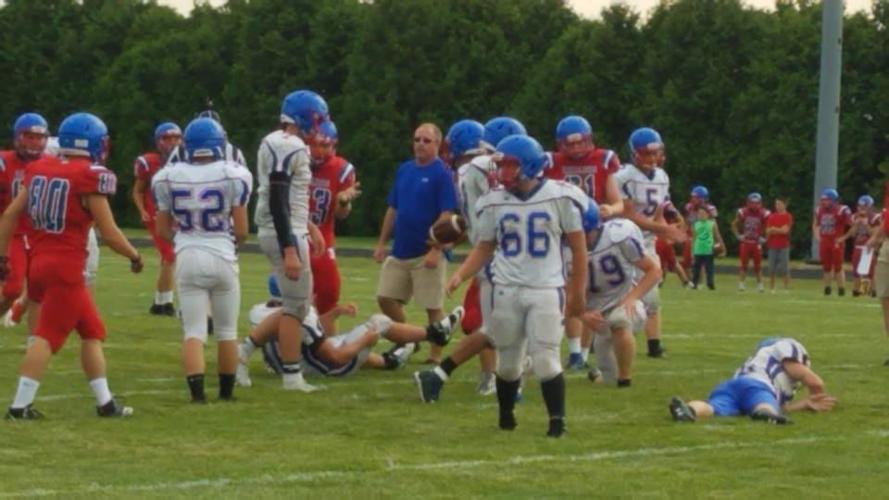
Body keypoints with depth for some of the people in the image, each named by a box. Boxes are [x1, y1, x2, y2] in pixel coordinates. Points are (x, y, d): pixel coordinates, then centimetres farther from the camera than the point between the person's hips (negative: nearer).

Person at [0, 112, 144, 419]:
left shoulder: (39, 169, 8)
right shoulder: (90, 177, -11)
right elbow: (109, 233, -9)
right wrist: (134, 256, 7)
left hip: (38, 263, 8)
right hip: (66, 268, -8)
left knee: (92, 330, 16)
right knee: (48, 335, -4)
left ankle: (105, 402, 18)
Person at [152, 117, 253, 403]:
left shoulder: (168, 179, -1)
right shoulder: (233, 176, -7)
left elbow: (163, 230, 7)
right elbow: (241, 231, -4)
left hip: (188, 259, 1)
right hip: (223, 258, -1)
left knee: (194, 331, 2)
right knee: (227, 330, 14)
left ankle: (197, 391, -14)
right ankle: (226, 391, 23)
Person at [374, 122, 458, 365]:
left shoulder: (442, 174, -10)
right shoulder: (405, 170, 12)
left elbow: (446, 215, -15)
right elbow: (393, 210, 17)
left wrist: (435, 250, -21)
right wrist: (381, 243, 13)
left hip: (427, 254, -7)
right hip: (400, 252, 7)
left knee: (433, 307, 1)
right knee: (386, 298, 8)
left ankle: (435, 356, 10)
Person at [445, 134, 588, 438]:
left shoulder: (560, 197, -5)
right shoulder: (495, 202, 3)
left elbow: (578, 247, 2)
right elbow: (484, 248, 11)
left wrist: (577, 294, 2)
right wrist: (460, 276, -5)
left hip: (546, 290, -3)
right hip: (506, 291, 3)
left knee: (545, 361, -10)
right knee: (507, 361, 9)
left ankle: (557, 421, 0)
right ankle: (506, 417, 26)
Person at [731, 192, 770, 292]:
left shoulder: (763, 214, -7)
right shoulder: (743, 212, -4)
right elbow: (734, 225, 8)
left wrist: (764, 238, -3)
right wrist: (738, 235, -1)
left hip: (757, 243, 0)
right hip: (745, 242, 0)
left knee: (758, 265, 4)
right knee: (744, 264, 2)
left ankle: (760, 284, 14)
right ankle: (741, 283, 7)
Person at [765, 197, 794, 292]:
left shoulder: (788, 217, -3)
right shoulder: (772, 216, 10)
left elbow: (785, 230, -12)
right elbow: (768, 231, 5)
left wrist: (774, 229, -4)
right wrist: (779, 230, -10)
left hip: (783, 246, -4)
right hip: (773, 246, 4)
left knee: (784, 268, -4)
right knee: (772, 268, 6)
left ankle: (786, 288, 2)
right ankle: (771, 288, 13)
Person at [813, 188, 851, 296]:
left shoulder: (842, 211, -12)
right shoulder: (820, 210, 7)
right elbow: (815, 224, 22)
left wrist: (843, 237, -7)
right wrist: (816, 236, 10)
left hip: (836, 243, -5)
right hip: (824, 242, 5)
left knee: (838, 267, -3)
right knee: (826, 267, 11)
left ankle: (841, 289, 3)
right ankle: (827, 288, 20)